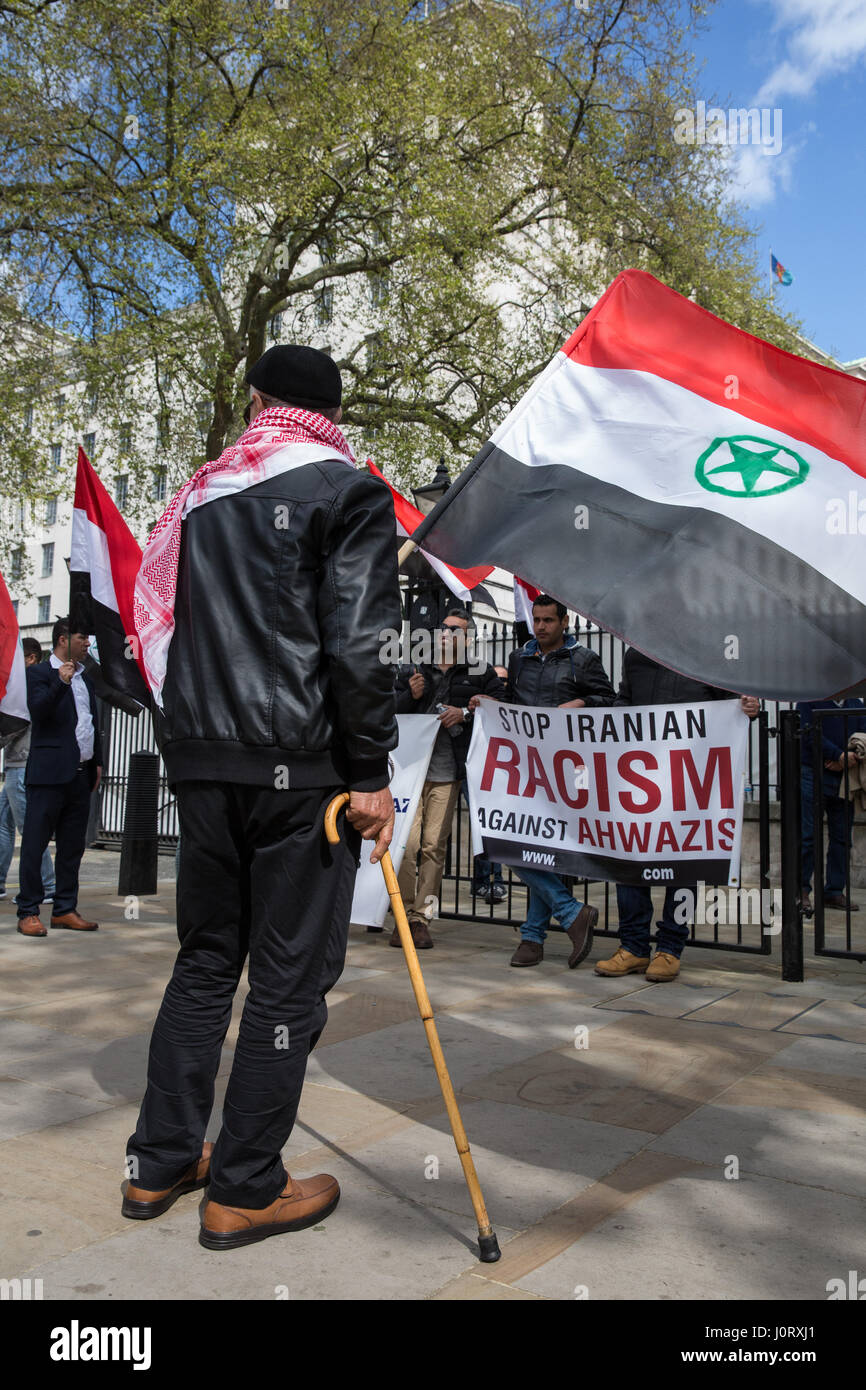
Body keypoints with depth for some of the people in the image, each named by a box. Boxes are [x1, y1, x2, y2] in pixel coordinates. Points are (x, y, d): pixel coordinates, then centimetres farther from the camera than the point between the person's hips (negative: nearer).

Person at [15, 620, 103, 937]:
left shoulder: (84, 677, 18)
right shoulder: (39, 672, -2)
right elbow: (37, 711, -16)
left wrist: (97, 762, 17)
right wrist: (60, 683, -28)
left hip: (81, 774, 7)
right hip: (50, 773, -7)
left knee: (72, 846, 10)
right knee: (35, 843, -2)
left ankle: (65, 909, 17)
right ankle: (28, 913, 4)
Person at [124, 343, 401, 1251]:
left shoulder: (200, 491, 16)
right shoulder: (349, 492, -3)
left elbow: (157, 624, 14)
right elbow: (356, 645, -13)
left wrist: (193, 733, 17)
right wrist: (371, 776, -9)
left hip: (201, 762, 6)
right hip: (298, 765, -6)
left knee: (205, 958, 17)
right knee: (291, 975, 4)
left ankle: (160, 1162, 26)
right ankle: (244, 1191, 14)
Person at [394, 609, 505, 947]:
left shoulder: (480, 673, 12)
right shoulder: (416, 669, 17)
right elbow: (389, 711, 15)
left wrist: (466, 713, -9)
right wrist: (411, 696, -4)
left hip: (447, 772, 0)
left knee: (435, 846, 0)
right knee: (405, 843, -9)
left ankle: (421, 918, 9)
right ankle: (404, 916, 2)